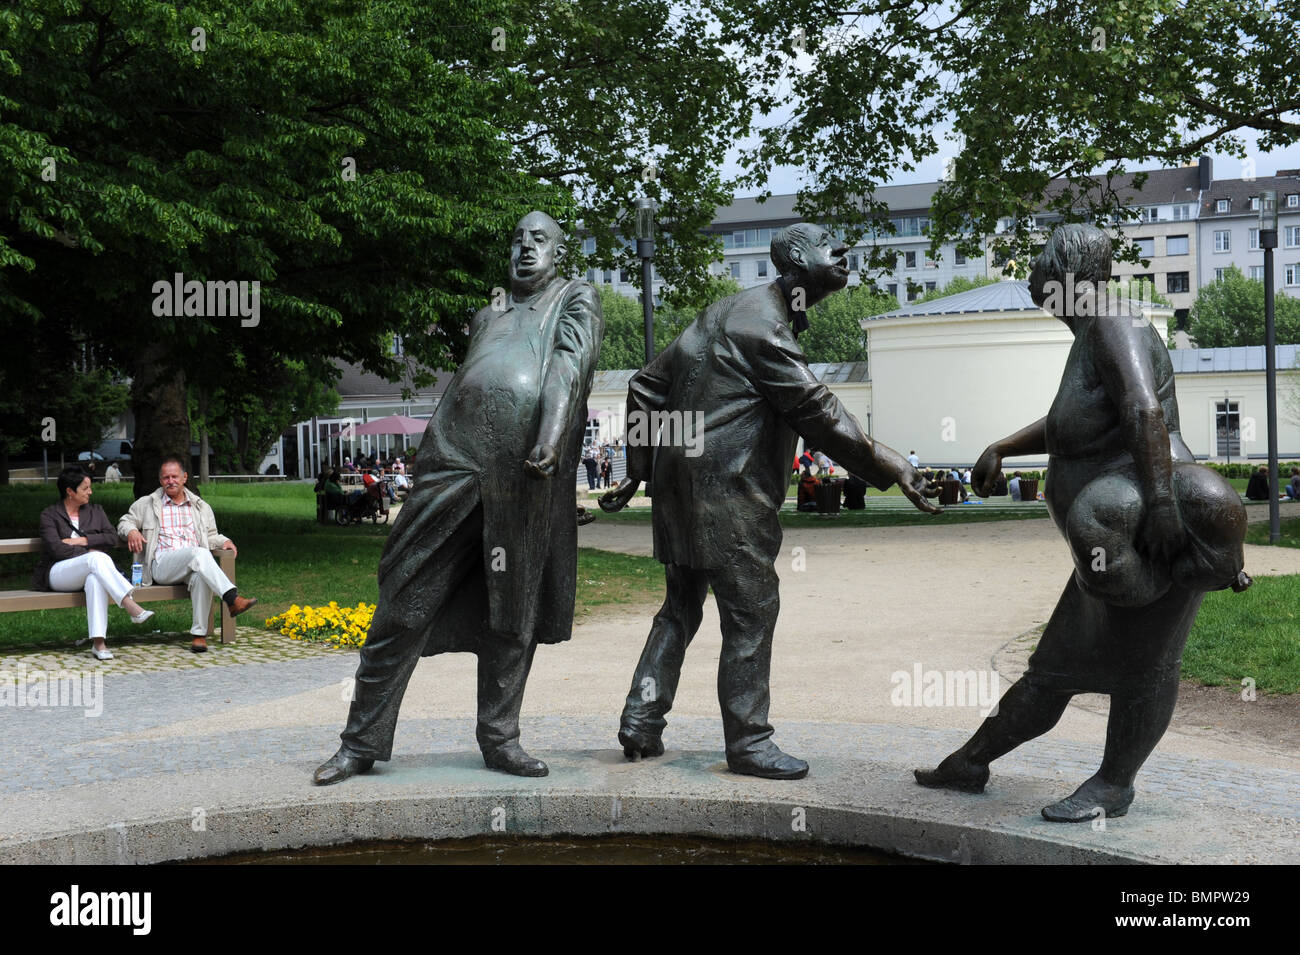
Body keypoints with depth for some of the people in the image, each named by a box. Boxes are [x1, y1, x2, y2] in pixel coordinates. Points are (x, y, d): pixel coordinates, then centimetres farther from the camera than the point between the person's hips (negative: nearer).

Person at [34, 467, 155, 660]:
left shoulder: (95, 511, 19)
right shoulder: (49, 515, 7)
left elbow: (112, 538, 4)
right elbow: (55, 549, -8)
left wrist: (82, 541, -5)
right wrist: (91, 553, -10)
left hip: (91, 571, 3)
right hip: (58, 573, -3)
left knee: (95, 579, -38)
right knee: (97, 558, -35)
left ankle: (98, 642, -49)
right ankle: (131, 608, -49)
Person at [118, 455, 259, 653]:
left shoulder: (201, 507, 25)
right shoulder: (147, 504, 19)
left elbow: (210, 535, 29)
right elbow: (125, 522, 21)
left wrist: (224, 541, 6)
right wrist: (131, 531, -3)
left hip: (194, 563, 2)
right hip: (162, 564, -2)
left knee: (201, 575, -38)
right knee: (198, 554, -36)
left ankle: (199, 634, -37)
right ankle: (233, 599, -48)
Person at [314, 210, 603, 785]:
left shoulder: (575, 300, 14)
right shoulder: (487, 316, 28)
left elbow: (570, 365, -5)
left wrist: (552, 435, -22)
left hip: (525, 472, -3)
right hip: (456, 458, 3)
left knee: (513, 609, 2)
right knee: (408, 600, -1)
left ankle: (499, 738, 13)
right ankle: (362, 742, 5)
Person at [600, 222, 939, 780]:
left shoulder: (725, 314, 19)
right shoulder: (763, 321, -12)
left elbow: (646, 388, 20)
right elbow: (814, 409, -18)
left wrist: (639, 470, 21)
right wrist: (886, 467, -17)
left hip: (680, 483, 10)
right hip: (727, 489, -10)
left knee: (681, 608, 16)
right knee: (750, 613, -3)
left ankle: (641, 723, 17)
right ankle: (747, 742, 2)